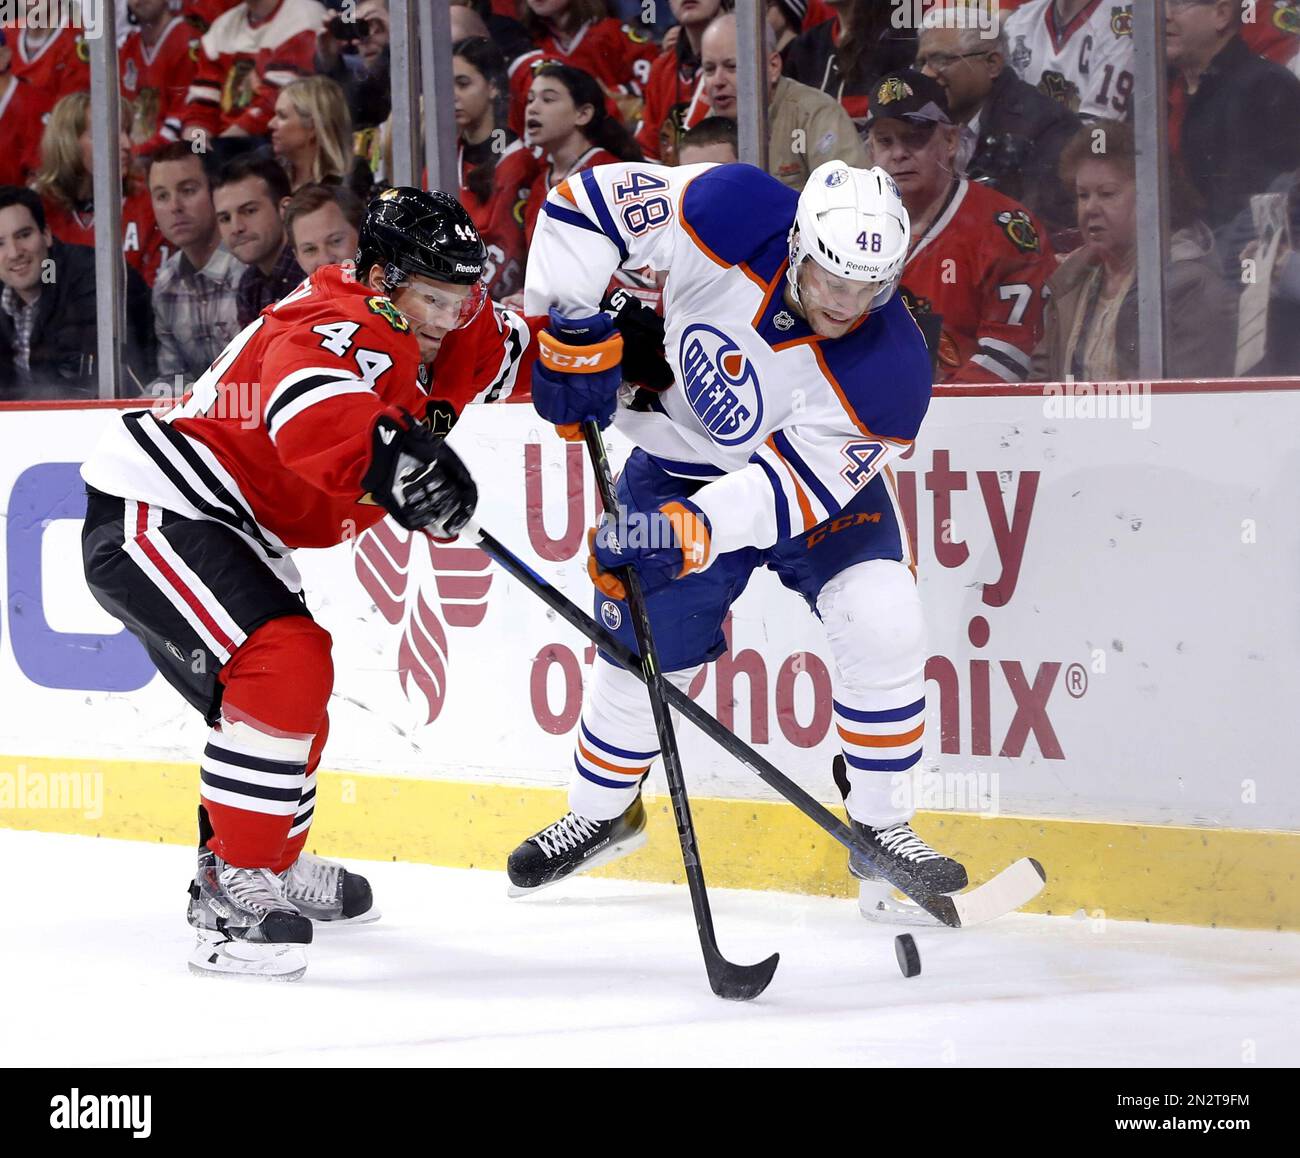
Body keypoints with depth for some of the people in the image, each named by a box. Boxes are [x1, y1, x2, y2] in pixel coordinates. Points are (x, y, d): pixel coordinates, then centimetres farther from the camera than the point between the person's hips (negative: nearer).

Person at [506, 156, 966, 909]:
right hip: (681, 461, 1)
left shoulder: (890, 371, -33)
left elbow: (790, 484, -34)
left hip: (822, 472, -1)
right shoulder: (736, 217, -32)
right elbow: (588, 204, -24)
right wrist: (575, 335, -29)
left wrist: (696, 530, -48)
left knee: (882, 625, -20)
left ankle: (882, 830, -2)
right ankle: (602, 813, 35)